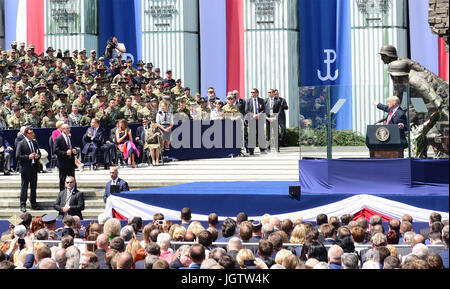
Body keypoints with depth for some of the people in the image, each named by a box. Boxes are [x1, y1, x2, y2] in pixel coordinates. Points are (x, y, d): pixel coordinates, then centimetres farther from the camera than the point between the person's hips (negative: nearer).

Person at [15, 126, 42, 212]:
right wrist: (28, 157, -20)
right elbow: (18, 156, -12)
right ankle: (23, 205, 2)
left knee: (34, 187, 11)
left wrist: (38, 156, -3)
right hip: (25, 168, -6)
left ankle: (33, 204, 19)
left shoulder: (34, 143, 12)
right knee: (24, 187, -2)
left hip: (34, 167, 6)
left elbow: (39, 153, 20)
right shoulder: (21, 144, -8)